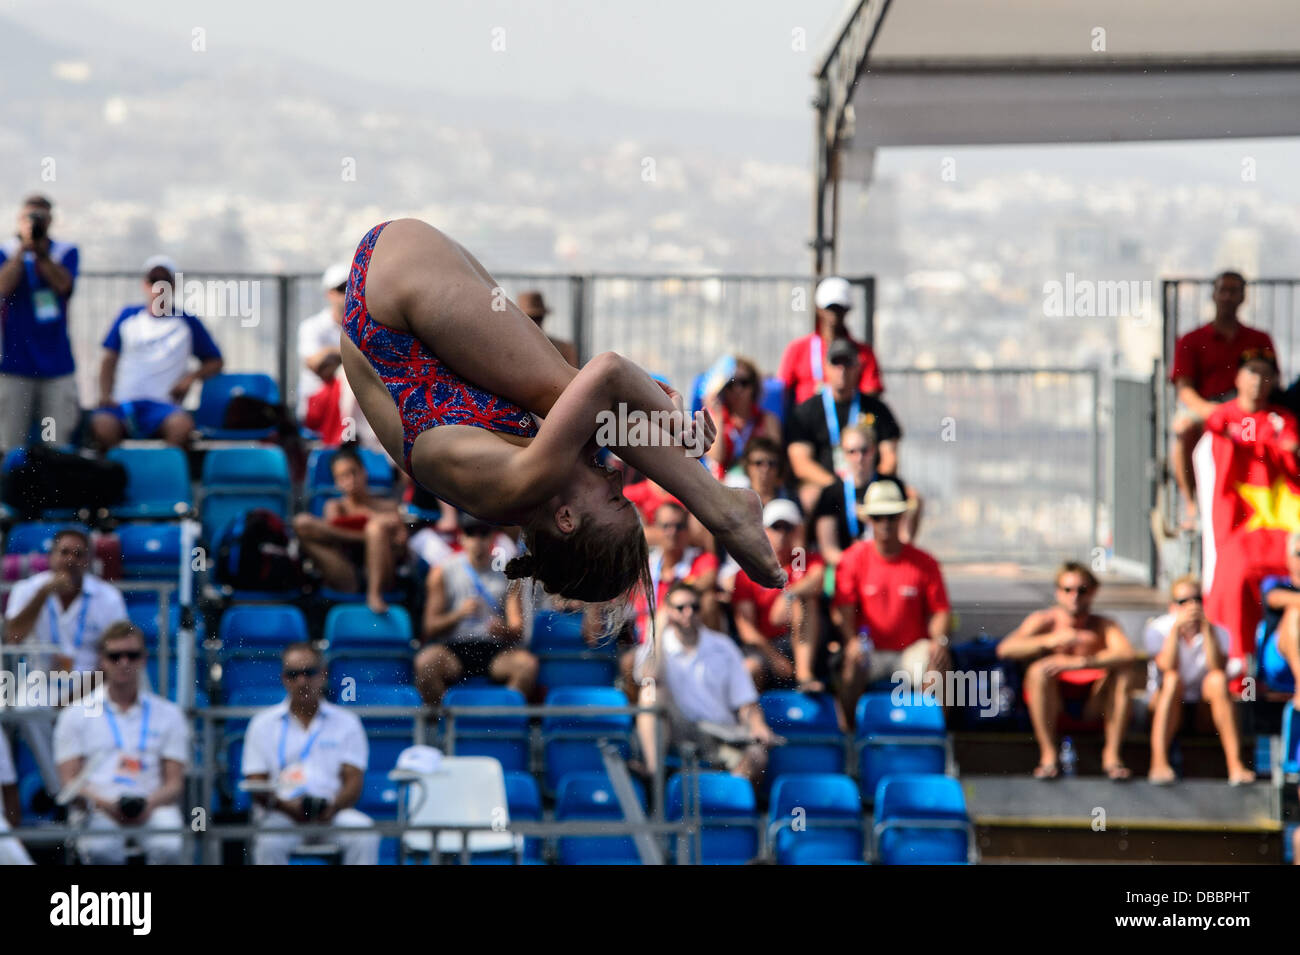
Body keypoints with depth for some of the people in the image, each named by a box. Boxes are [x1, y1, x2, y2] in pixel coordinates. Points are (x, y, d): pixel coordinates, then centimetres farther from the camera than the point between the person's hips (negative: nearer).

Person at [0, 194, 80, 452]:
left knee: (58, 448, -1)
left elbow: (64, 284, -9)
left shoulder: (66, 252, 9)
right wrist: (23, 249, -13)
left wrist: (41, 252, -15)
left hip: (56, 361, 1)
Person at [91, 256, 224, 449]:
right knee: (102, 424, -37)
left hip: (163, 405, -1)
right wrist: (105, 396, 1)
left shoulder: (187, 322, 15)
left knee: (182, 425, -38)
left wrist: (191, 378, -2)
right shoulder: (128, 316, 18)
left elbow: (214, 362, 19)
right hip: (124, 403, 1)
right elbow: (109, 360, 19)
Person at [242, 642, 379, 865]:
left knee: (364, 834, -31)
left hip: (333, 812, 1)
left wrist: (333, 807, -17)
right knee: (269, 843, -35)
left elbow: (353, 780, 6)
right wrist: (285, 805, -15)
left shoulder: (346, 723, 15)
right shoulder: (263, 724, 14)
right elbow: (256, 783, 7)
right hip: (280, 813, -1)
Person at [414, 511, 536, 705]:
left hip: (495, 648, 1)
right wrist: (458, 614, -16)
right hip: (454, 648, -1)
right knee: (425, 661, -34)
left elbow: (518, 631, 3)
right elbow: (430, 629, 3)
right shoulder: (443, 571, 9)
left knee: (528, 664, -31)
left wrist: (503, 629, -21)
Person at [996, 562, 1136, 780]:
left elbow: (1127, 655, -23)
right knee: (1039, 670, -29)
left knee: (1122, 674, -21)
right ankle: (1048, 756, -25)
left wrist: (1080, 662, -35)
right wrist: (1050, 641, -28)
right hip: (1052, 699, -1)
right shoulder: (1043, 621, -1)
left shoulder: (1103, 625, -1)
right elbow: (1005, 649, -16)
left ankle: (1111, 755, -19)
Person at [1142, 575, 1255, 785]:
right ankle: (1159, 763, -45)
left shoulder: (1217, 632, -3)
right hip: (1166, 708, -1)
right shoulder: (1157, 630, -5)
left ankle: (1235, 766, -38)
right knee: (1173, 680, -31)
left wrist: (1206, 628, -26)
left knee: (1217, 679, -28)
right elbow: (1168, 668, -22)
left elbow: (1217, 668, -23)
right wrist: (1176, 628, -27)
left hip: (1203, 708, 1)